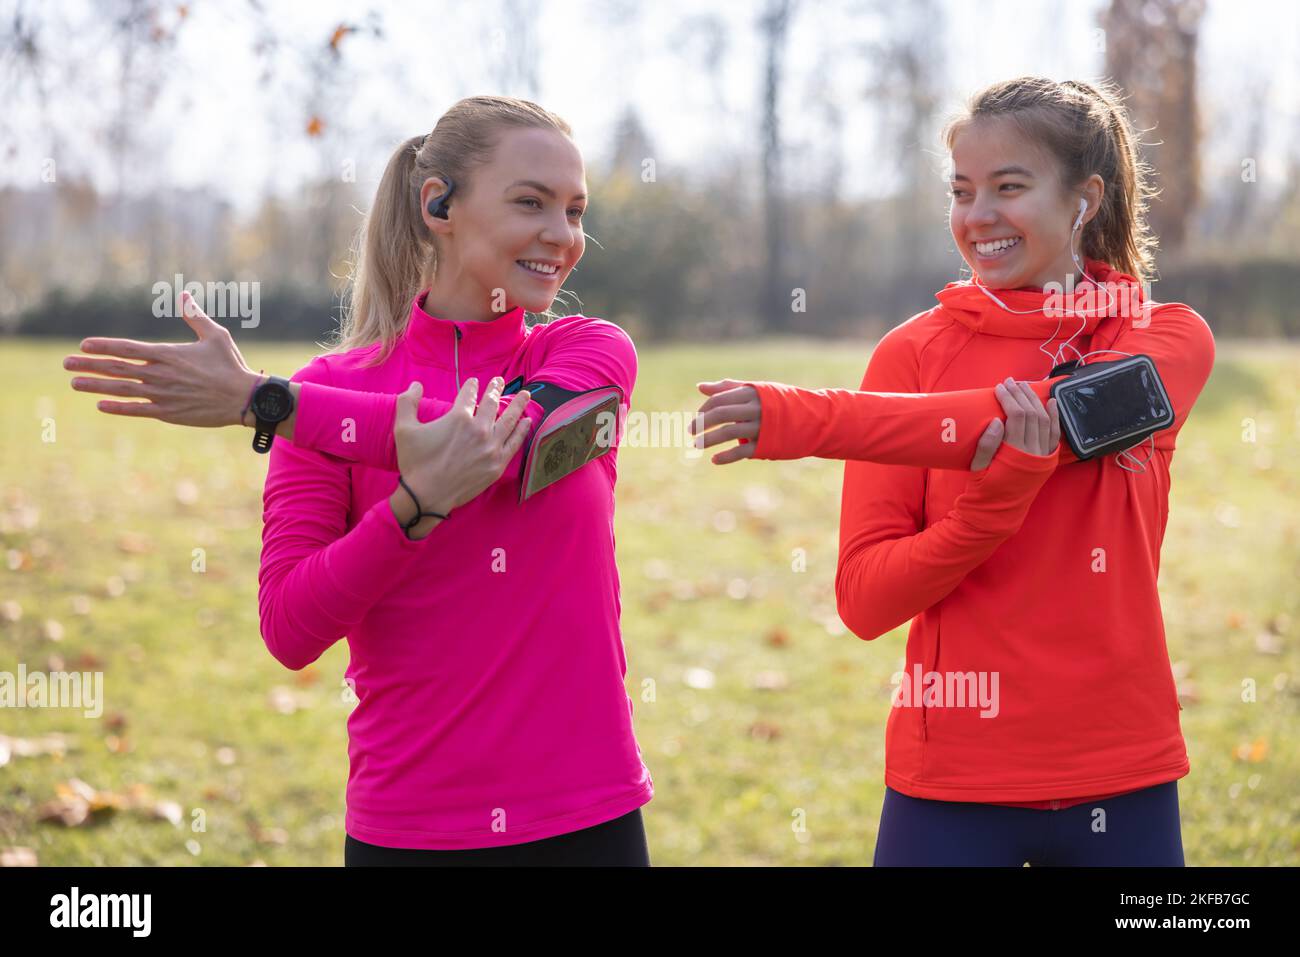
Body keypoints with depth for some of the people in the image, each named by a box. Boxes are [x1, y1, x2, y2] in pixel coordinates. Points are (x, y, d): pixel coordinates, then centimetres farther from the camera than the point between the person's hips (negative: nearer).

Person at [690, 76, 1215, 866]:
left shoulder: (1170, 338, 0)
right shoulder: (915, 351, 1)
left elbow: (1057, 415, -21)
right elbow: (865, 599, -5)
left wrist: (807, 418, -24)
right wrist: (990, 501, -22)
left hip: (1122, 773, 0)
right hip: (953, 777, 0)